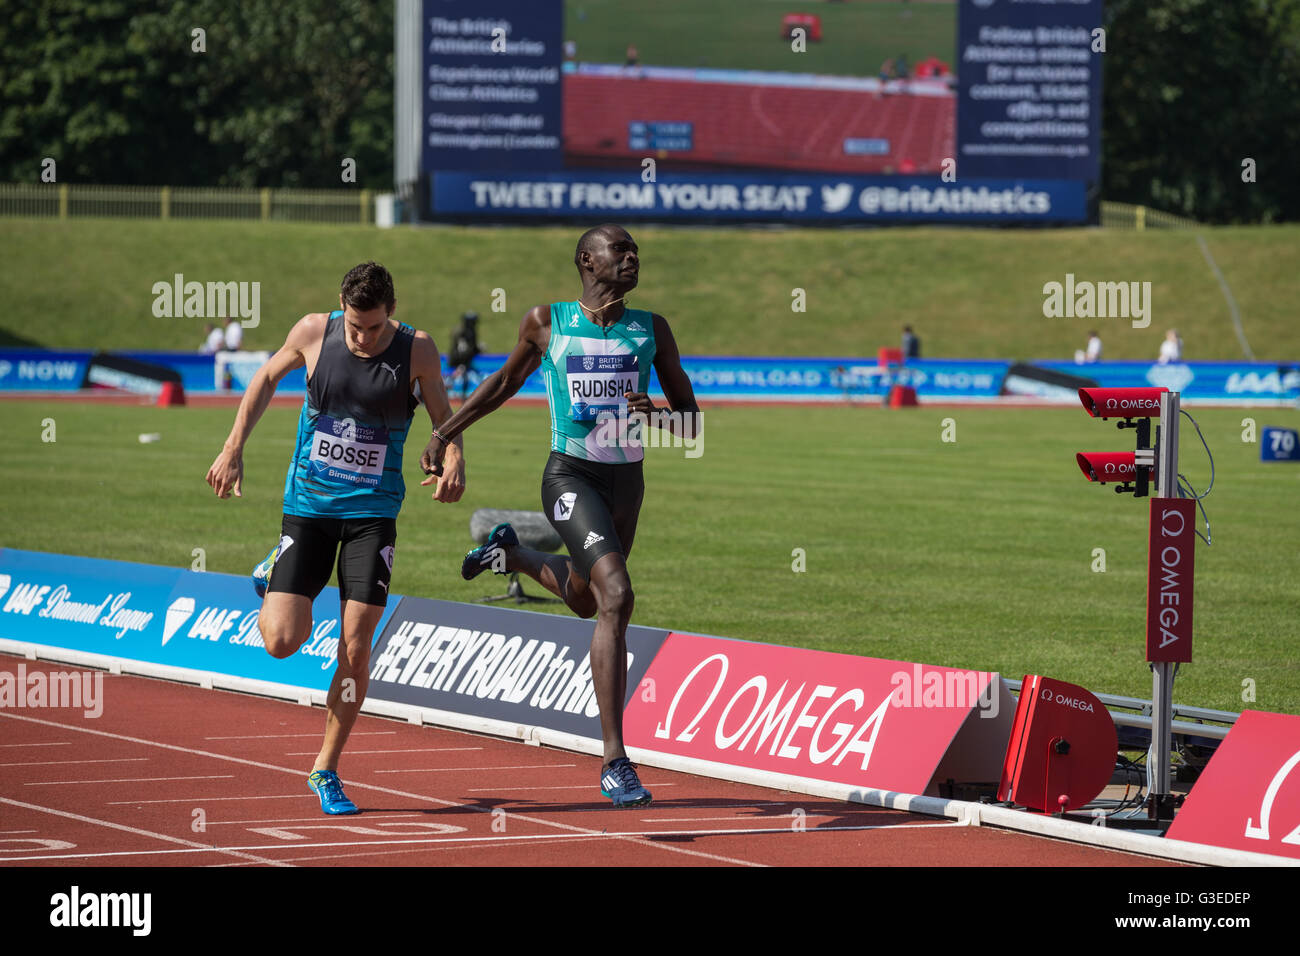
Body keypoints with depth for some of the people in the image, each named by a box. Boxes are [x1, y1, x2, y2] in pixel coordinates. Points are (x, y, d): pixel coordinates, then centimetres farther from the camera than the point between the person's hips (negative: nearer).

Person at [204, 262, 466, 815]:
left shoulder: (417, 351, -9)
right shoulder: (313, 333, -8)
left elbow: (443, 418, 5)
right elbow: (266, 379, 10)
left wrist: (453, 461, -16)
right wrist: (233, 450, 7)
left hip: (373, 513, 0)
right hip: (308, 504, 0)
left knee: (356, 645, -7)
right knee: (282, 641, -8)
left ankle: (326, 769, 10)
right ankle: (274, 577, 30)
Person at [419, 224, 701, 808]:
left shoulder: (651, 331, 3)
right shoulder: (546, 323, -2)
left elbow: (691, 425, 7)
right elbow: (507, 381, 16)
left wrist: (657, 417, -16)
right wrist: (445, 433, 17)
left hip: (626, 480, 5)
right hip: (570, 475, -5)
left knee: (585, 599, 25)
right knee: (615, 595, -24)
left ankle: (511, 553, 60)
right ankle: (615, 761, -25)